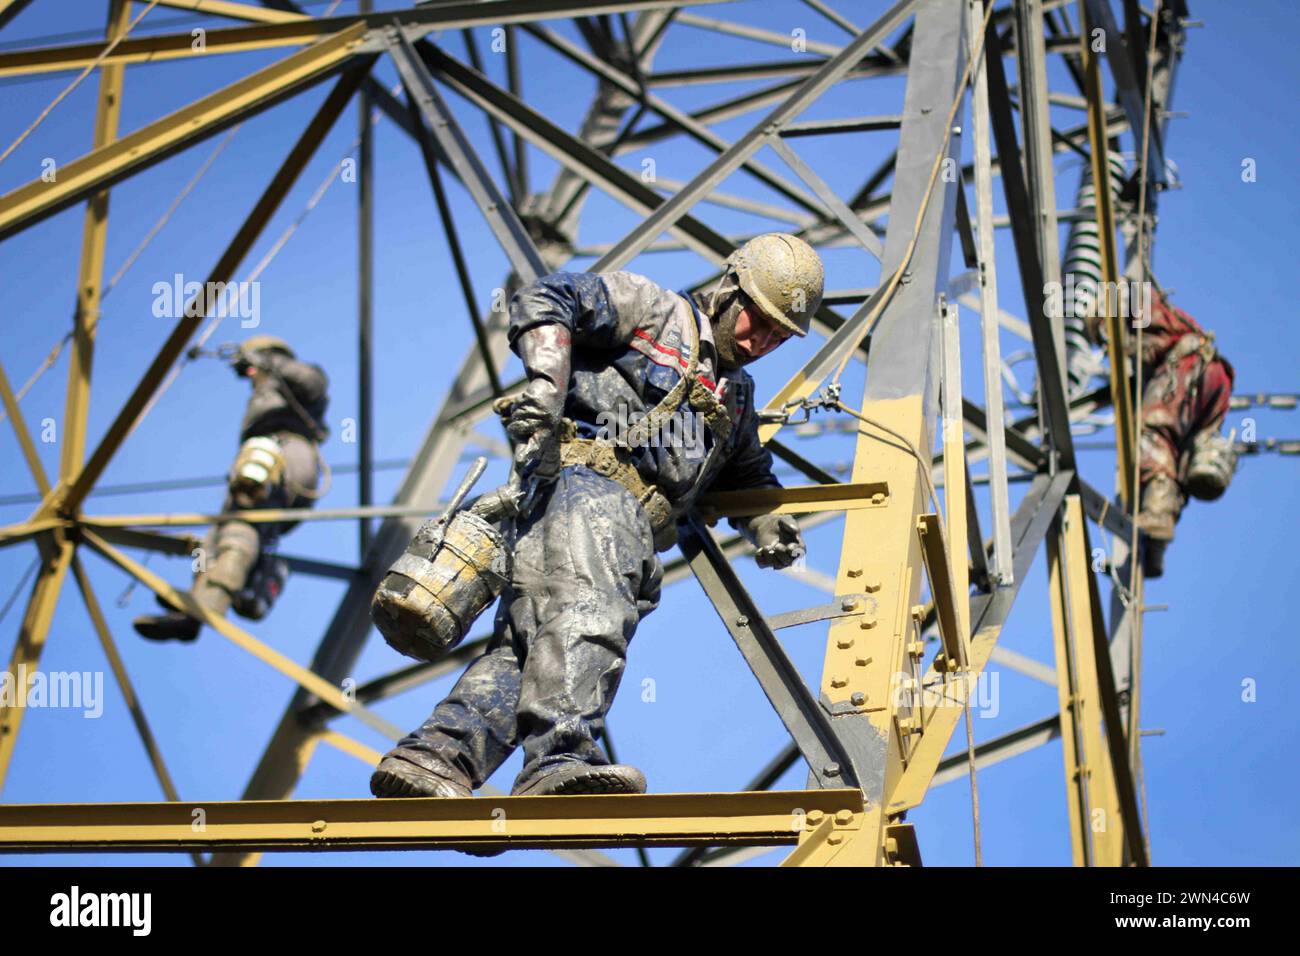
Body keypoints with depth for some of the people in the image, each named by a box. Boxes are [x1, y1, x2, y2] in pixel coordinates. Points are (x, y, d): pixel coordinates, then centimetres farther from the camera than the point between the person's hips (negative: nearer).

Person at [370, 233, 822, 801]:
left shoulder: (737, 397, 35)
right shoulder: (656, 310, 12)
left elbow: (747, 472, 48)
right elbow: (543, 301, 2)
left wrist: (767, 525, 24)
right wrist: (546, 385, -14)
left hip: (636, 529, 8)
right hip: (588, 479, -8)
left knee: (528, 646, -11)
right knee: (588, 618, -31)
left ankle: (432, 758, -22)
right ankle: (561, 761, -49)